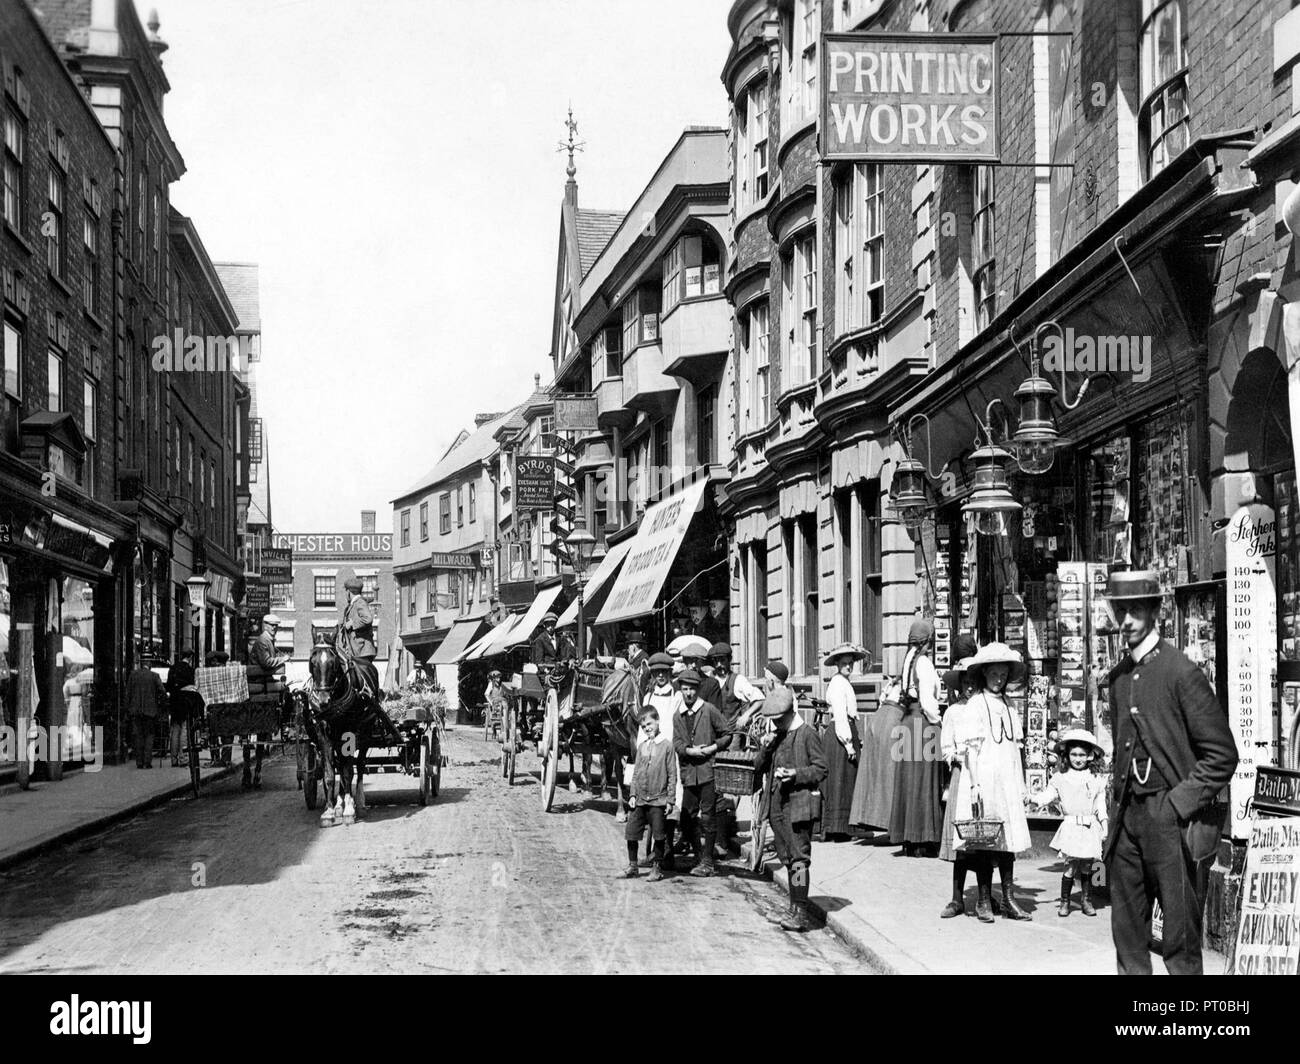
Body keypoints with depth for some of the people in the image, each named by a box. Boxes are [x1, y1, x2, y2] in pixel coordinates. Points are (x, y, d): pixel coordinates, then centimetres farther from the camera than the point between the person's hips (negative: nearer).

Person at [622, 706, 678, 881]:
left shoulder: (667, 745, -5)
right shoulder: (641, 746, 10)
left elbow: (672, 775, -5)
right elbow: (636, 773, 14)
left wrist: (670, 799, -7)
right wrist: (633, 794, 5)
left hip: (658, 800, -5)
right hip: (640, 800, 5)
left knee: (659, 836, 2)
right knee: (631, 833, 4)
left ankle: (657, 868, 14)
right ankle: (632, 867, 16)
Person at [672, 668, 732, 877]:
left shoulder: (709, 710, 0)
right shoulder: (678, 717, 14)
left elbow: (727, 734, 3)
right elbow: (676, 742, 4)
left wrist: (713, 747, -11)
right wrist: (690, 750, -14)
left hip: (708, 770, -5)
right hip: (688, 772, 5)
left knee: (707, 817, -6)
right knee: (687, 818, 6)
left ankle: (707, 863, 0)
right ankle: (701, 857, 19)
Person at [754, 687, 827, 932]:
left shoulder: (807, 734, -5)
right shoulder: (772, 737, 15)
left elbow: (821, 769, -6)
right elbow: (758, 769, 15)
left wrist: (796, 775, -19)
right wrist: (764, 749, -3)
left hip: (799, 804, -7)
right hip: (776, 804, 7)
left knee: (799, 857, -11)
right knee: (787, 858, 11)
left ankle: (801, 912, -12)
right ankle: (796, 907, 19)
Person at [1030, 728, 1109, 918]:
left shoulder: (1096, 781, 9)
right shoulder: (1061, 778, 5)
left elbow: (1101, 806, 12)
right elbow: (1048, 794, 0)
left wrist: (1104, 828, 8)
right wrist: (1032, 798, -17)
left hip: (1090, 829, 2)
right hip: (1070, 828, -2)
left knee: (1087, 866, 5)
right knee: (1070, 867, -5)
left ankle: (1085, 899, 17)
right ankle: (1065, 901, 6)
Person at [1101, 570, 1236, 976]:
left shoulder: (1181, 672, -10)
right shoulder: (1119, 676, 11)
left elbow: (1222, 754, -10)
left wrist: (1180, 802, -13)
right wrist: (1118, 792, 12)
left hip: (1174, 819, -7)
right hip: (1128, 816, 7)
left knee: (1181, 939, -2)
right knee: (1127, 928, 11)